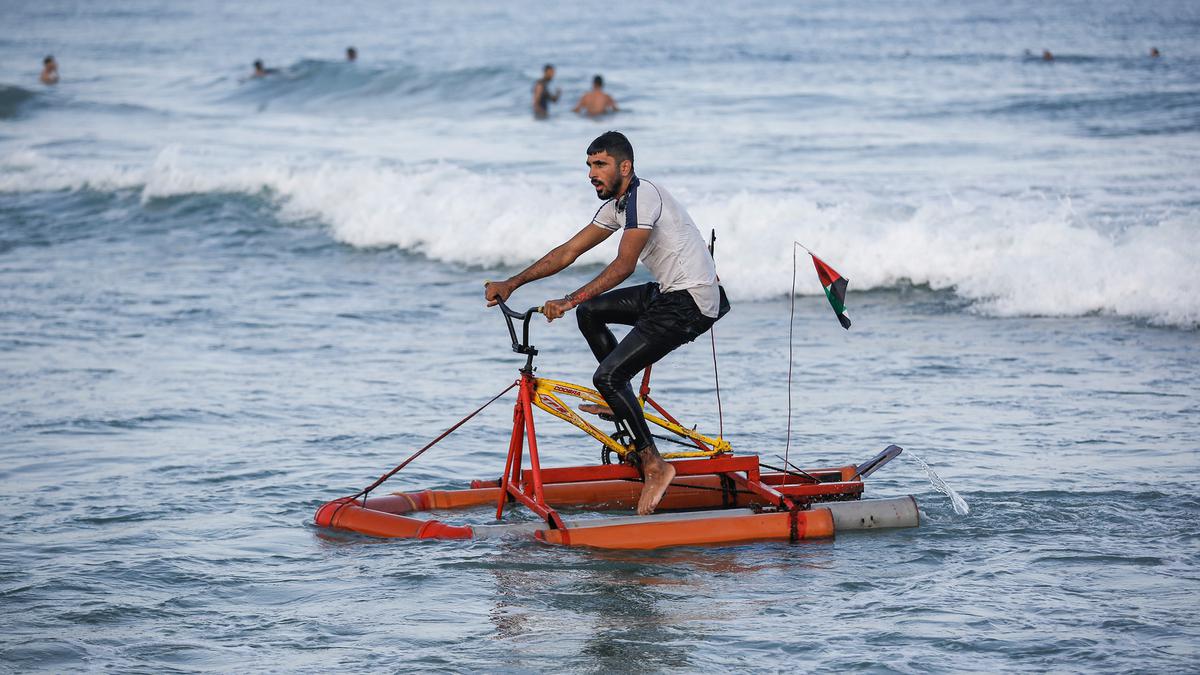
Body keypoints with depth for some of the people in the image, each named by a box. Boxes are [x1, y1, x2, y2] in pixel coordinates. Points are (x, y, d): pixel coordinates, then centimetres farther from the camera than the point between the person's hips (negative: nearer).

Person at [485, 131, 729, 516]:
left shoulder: (642, 196, -17)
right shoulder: (617, 206, 13)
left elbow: (623, 266, -23)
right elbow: (567, 252, 15)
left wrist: (568, 301, -27)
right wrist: (511, 284, 9)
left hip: (691, 301, -10)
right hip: (669, 293, 10)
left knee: (607, 376, -15)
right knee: (589, 312, 20)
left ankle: (654, 466, -11)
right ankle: (623, 402, 22)